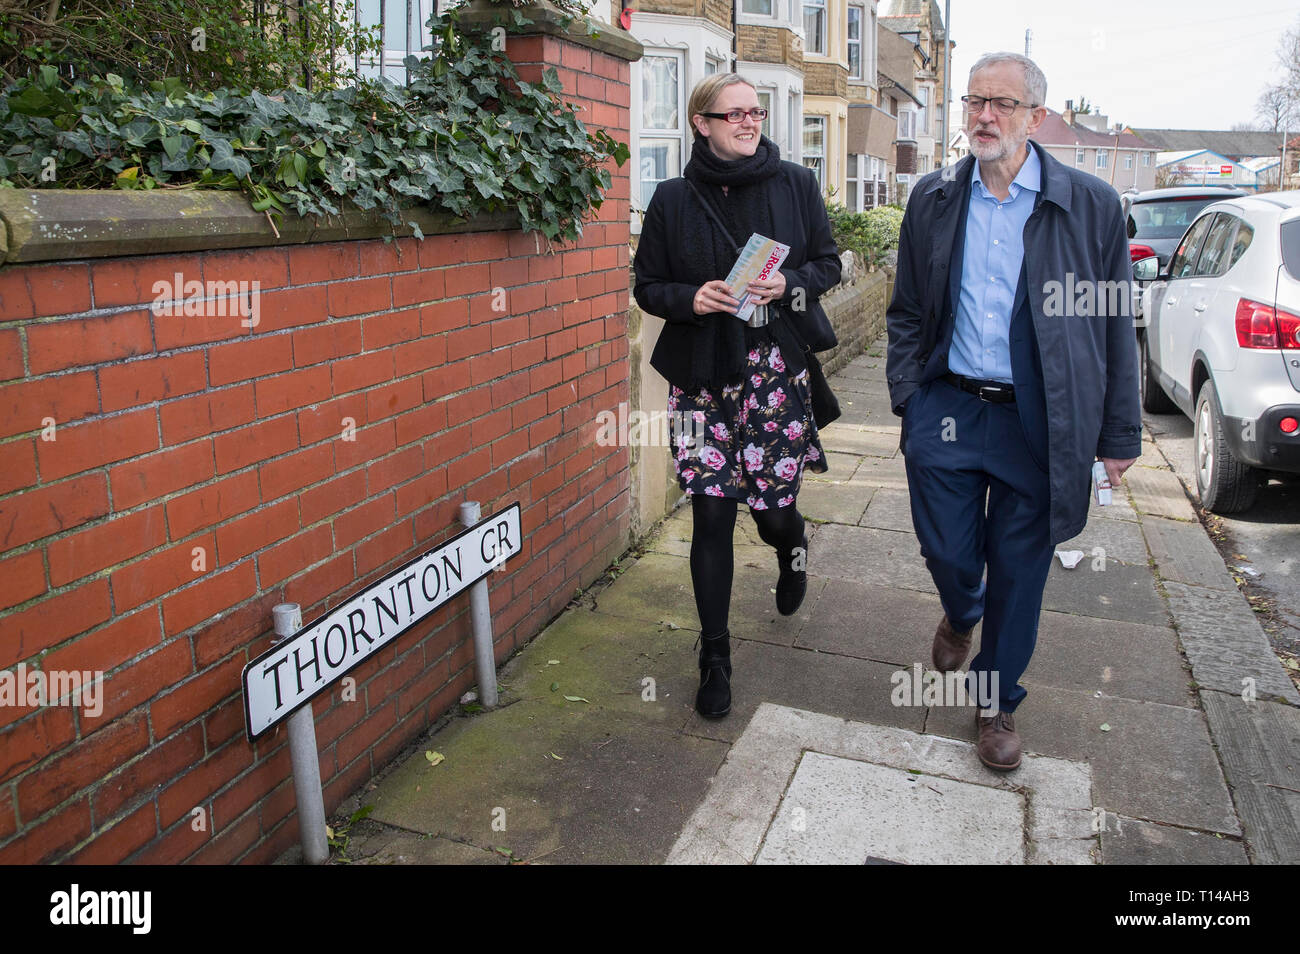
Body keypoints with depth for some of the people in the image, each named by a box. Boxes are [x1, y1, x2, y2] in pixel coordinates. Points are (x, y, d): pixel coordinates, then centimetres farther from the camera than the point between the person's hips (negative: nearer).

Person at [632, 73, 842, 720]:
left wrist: (788, 285, -11)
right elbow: (647, 285, 7)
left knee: (773, 504, 3)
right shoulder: (674, 199, 3)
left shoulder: (796, 185, 5)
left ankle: (792, 547, 46)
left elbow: (828, 263, 10)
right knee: (711, 515, -1)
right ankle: (715, 660, 15)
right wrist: (691, 298, -14)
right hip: (701, 372, 0)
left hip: (776, 369, 1)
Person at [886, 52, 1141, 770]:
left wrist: (1119, 434, 0)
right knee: (947, 552, 9)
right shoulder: (932, 200, 5)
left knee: (1018, 572, 8)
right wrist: (908, 396, 3)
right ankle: (960, 615, 47)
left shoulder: (1091, 206, -3)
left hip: (1038, 423, -1)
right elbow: (907, 311, 11)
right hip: (948, 409, 2)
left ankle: (996, 700, 31)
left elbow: (1115, 327, 0)